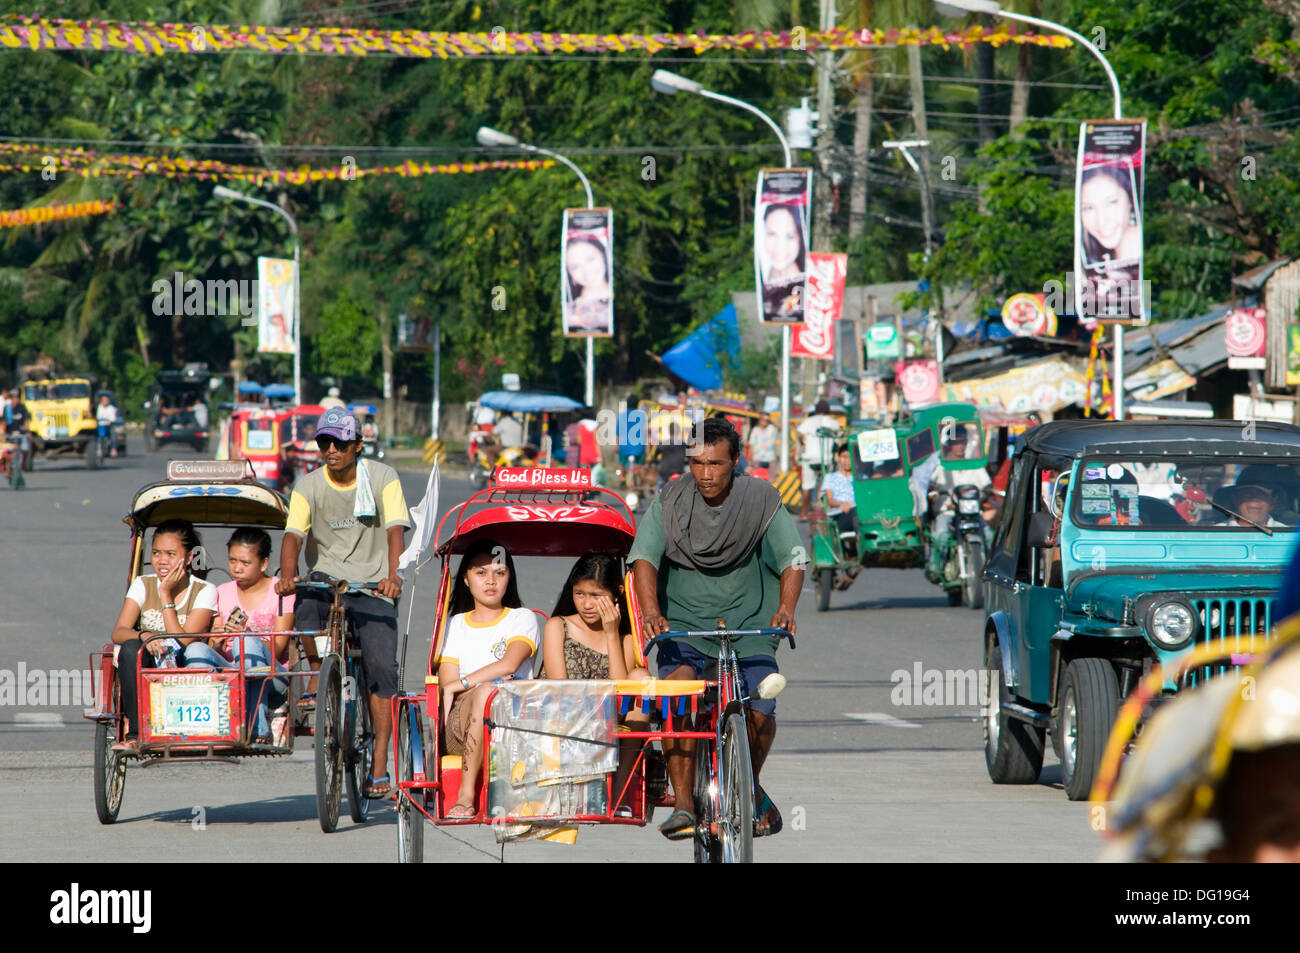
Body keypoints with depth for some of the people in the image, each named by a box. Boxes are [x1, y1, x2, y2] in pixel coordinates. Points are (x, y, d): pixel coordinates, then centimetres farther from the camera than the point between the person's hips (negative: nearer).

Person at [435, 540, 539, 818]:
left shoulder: (522, 619, 15)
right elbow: (446, 684, 7)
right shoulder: (454, 626, 20)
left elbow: (510, 664, -6)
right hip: (460, 727, 1)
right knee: (485, 693, -35)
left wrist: (458, 686, -9)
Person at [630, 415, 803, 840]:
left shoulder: (760, 500, -4)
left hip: (749, 628, 0)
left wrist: (785, 609, -28)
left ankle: (752, 789, 16)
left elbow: (793, 560, -9)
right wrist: (651, 612, -31)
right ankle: (683, 805, -23)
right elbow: (644, 557, -13)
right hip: (684, 627, 0)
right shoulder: (669, 502, -4)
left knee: (760, 712, -16)